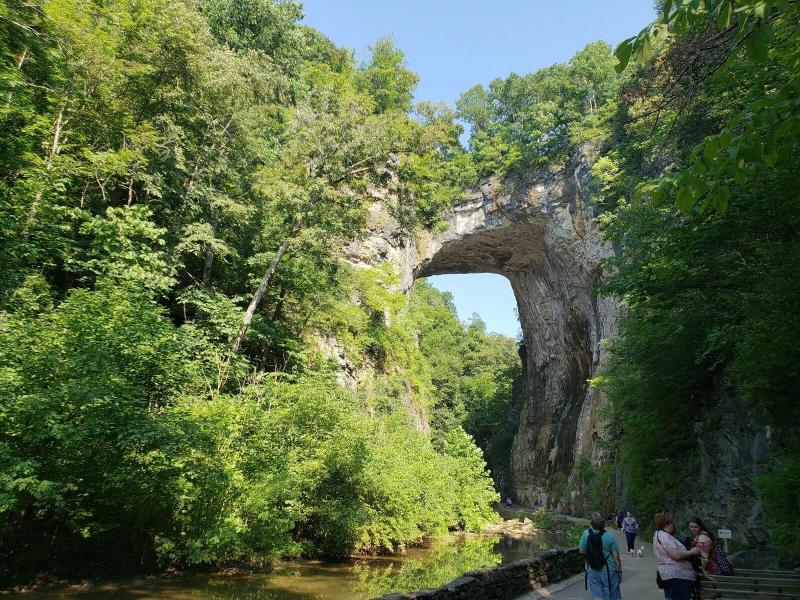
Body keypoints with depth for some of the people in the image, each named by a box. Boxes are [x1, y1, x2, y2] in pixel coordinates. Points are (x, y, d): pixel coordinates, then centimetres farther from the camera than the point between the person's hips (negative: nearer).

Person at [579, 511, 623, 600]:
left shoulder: (586, 533, -11)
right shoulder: (610, 536, -15)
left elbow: (582, 551, -2)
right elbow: (616, 556, -11)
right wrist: (619, 571, 2)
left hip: (592, 571, 1)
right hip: (609, 571, -1)